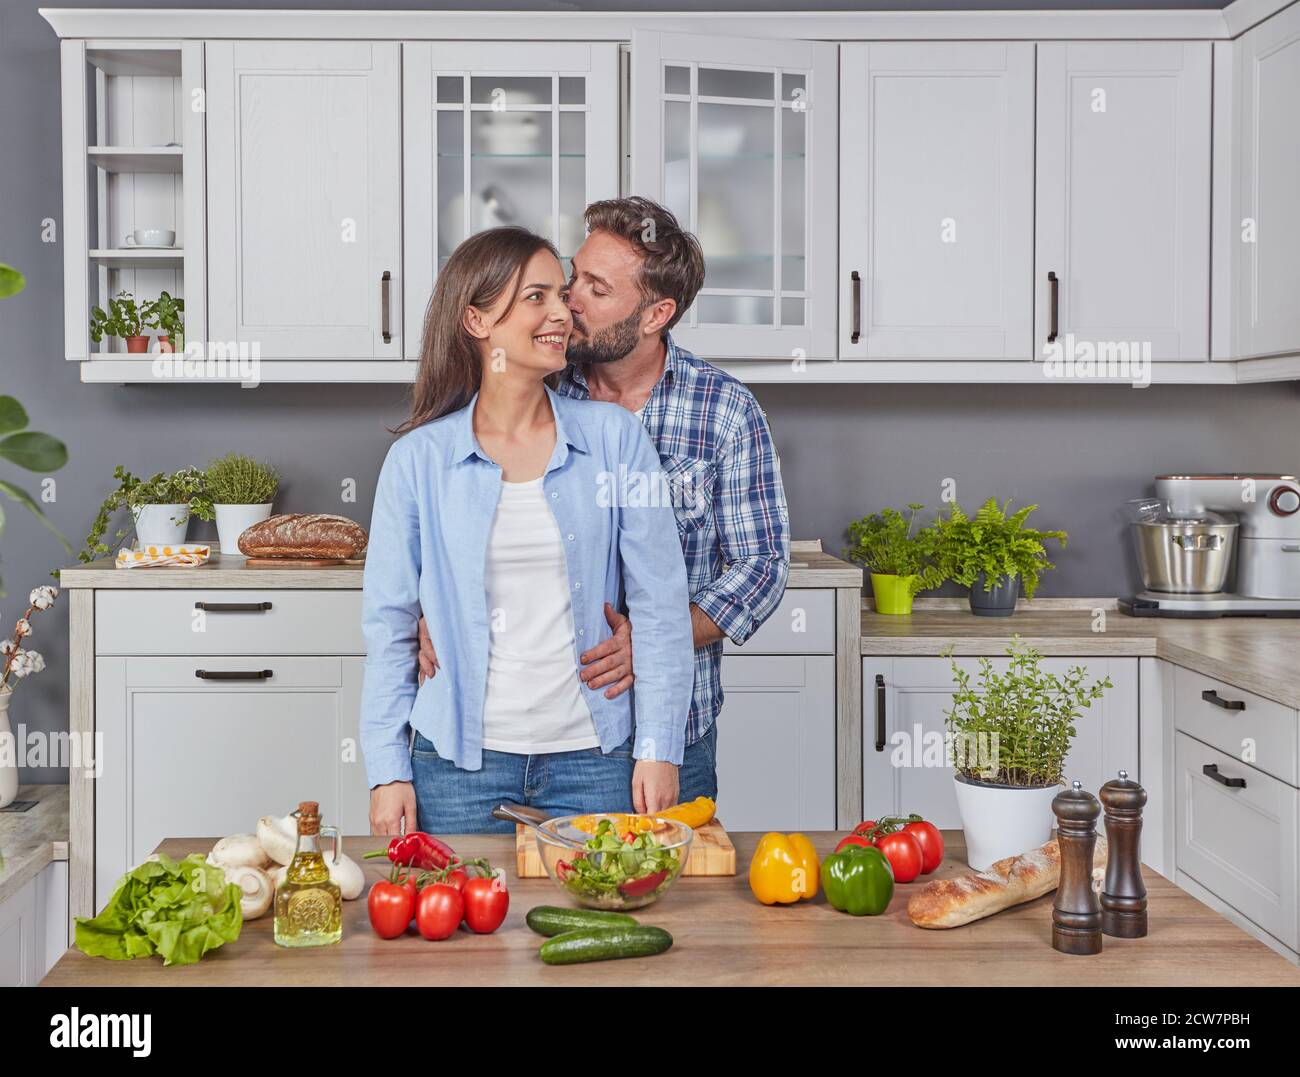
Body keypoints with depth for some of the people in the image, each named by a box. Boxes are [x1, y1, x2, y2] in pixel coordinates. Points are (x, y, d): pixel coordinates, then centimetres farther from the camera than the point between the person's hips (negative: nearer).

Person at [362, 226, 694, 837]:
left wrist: (659, 749, -4)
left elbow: (660, 605, 1)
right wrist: (387, 770, -1)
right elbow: (389, 622, 5)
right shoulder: (418, 458, 0)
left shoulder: (614, 437, 1)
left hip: (591, 760, 1)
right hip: (458, 761, 0)